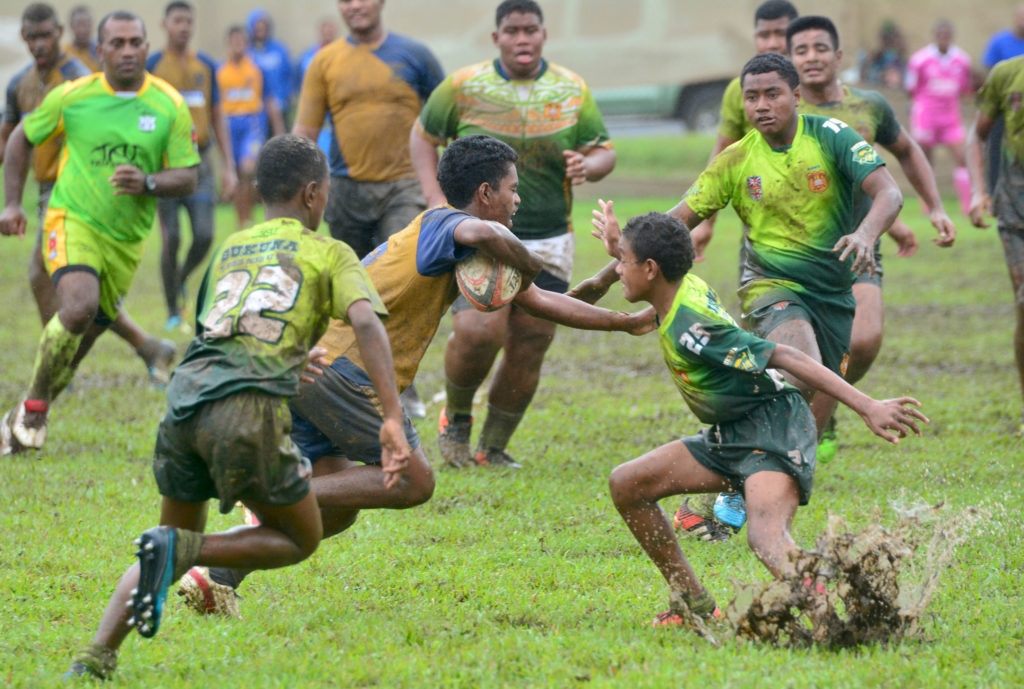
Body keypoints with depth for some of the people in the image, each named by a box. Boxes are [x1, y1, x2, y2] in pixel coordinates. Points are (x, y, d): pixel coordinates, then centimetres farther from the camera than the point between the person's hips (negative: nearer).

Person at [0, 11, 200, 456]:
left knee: (86, 336, 9)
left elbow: (187, 179, -2)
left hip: (127, 238, 3)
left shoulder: (169, 106, -2)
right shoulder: (71, 97, -4)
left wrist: (148, 183, -22)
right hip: (72, 221, -3)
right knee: (79, 307, -28)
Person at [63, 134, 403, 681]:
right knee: (300, 540, 15)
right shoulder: (330, 254, 11)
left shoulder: (229, 250, 27)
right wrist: (393, 419, -13)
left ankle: (96, 656, 0)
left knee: (180, 538, 22)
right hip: (250, 408, -5)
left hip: (184, 400, 5)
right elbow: (365, 322, -6)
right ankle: (180, 552, -11)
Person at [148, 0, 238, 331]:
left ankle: (181, 278, 24)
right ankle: (173, 310, 7)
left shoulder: (206, 66, 9)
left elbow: (218, 118, 14)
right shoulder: (151, 67, -1)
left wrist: (229, 167, 9)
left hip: (199, 159, 3)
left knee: (204, 236, -7)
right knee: (171, 238, -5)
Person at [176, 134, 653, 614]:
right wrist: (528, 264, -14)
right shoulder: (443, 223, -7)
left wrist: (626, 322, 29)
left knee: (336, 511, 11)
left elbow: (538, 302, 28)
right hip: (337, 363, -10)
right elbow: (484, 234, -34)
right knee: (412, 481, -7)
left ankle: (214, 579, 3)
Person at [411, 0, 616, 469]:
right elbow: (423, 135, 10)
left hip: (547, 243, 3)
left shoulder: (572, 91, 5)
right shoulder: (463, 87, -1)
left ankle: (493, 448, 17)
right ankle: (456, 417, 8)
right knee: (478, 332, -21)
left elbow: (604, 151, 9)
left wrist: (588, 166, -16)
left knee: (529, 349, 0)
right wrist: (435, 199, -2)